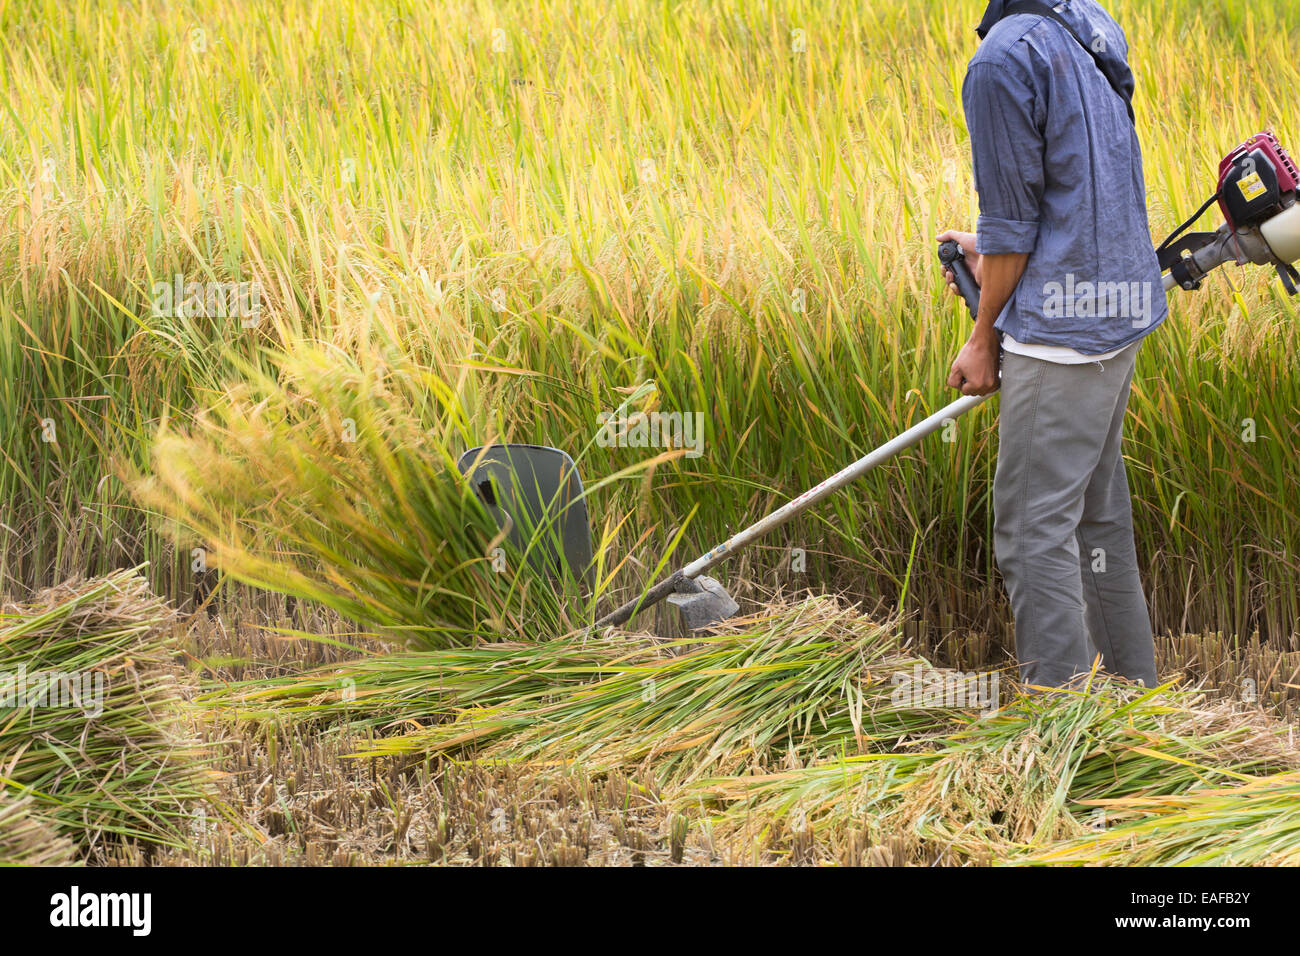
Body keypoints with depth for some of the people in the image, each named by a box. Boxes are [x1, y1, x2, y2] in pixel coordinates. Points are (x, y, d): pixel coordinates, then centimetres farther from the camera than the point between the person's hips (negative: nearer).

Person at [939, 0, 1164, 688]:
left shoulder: (1003, 59, -17)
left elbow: (1010, 224, -12)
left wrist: (983, 339, -2)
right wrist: (992, 255, 24)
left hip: (1062, 323, -9)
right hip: (1120, 315, 10)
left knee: (1034, 526, -5)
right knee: (1099, 509, 19)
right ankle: (1132, 680, 28)